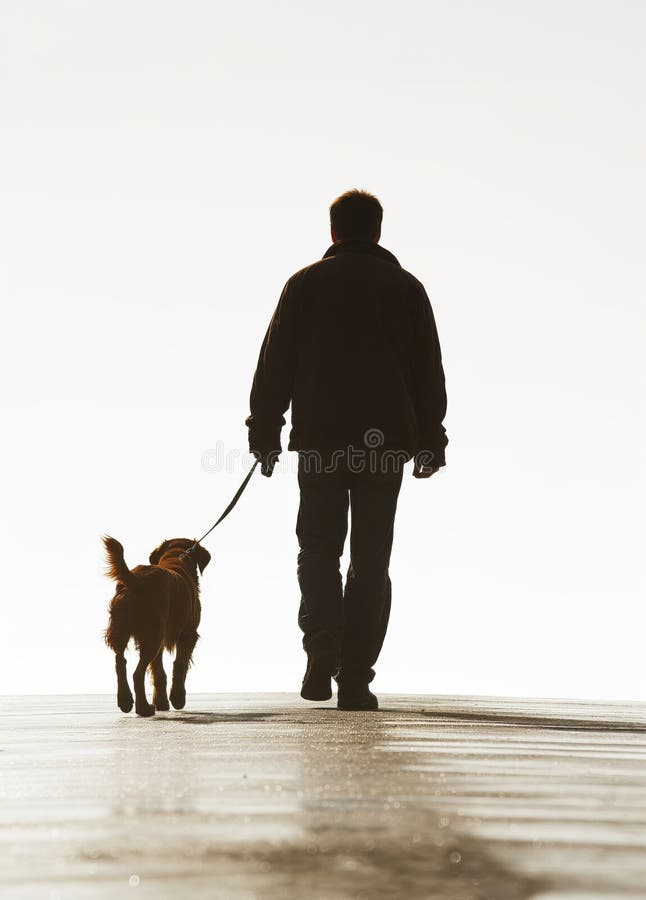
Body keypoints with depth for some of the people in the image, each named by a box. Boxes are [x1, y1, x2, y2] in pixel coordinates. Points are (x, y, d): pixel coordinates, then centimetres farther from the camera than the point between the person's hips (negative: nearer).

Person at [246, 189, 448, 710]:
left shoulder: (306, 285, 3)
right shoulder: (405, 288, 7)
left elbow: (275, 365, 1)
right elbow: (429, 372, 8)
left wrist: (264, 433, 6)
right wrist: (430, 442, 13)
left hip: (319, 439, 0)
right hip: (386, 441, 1)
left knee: (319, 550, 12)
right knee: (371, 559, 6)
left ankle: (323, 654, -9)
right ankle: (355, 679, 3)